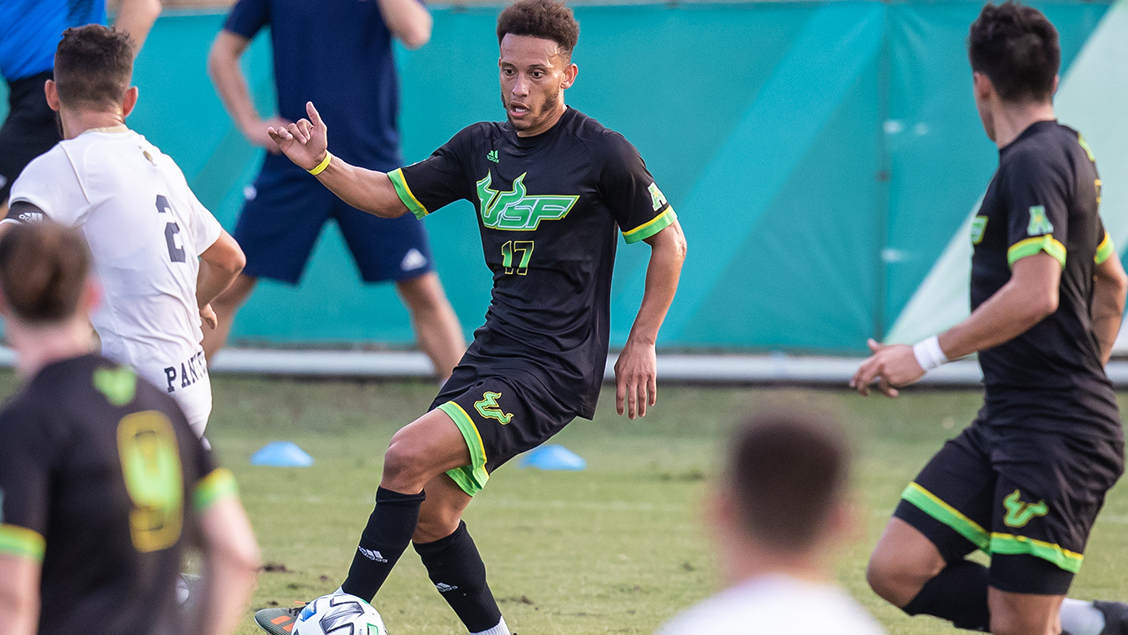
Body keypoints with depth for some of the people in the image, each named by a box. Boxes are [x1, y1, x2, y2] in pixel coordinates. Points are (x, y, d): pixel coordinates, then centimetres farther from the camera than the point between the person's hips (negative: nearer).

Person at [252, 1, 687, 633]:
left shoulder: (603, 153, -8)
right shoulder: (482, 146, 10)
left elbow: (669, 239, 0)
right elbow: (392, 195, 16)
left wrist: (641, 344, -4)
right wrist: (322, 164, -3)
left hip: (556, 368, -8)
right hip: (494, 350, 8)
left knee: (409, 456, -20)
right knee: (431, 512, 4)